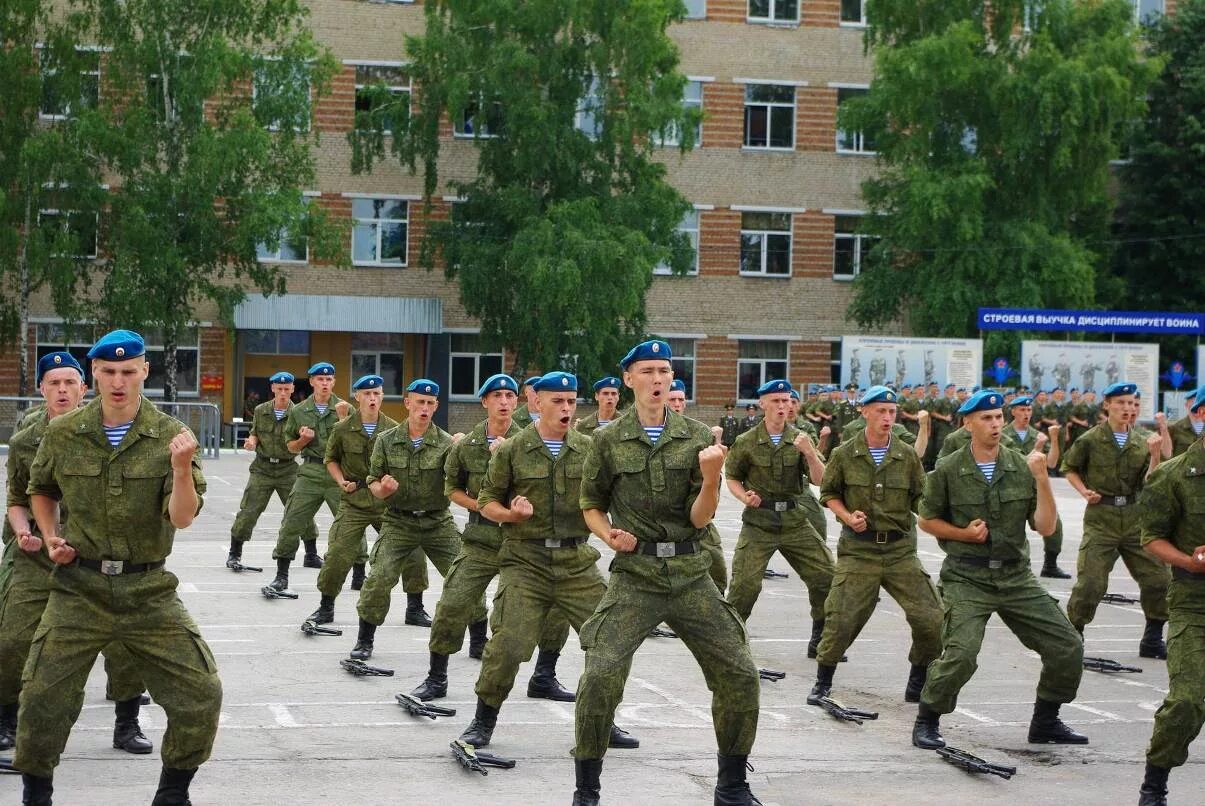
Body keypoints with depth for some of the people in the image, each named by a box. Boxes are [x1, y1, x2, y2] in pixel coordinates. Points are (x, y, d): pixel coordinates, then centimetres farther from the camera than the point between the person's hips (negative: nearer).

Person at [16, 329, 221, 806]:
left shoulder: (170, 436, -6)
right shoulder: (63, 434, 0)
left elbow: (181, 519, -15)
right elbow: (41, 490, 22)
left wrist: (182, 469, -32)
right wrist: (50, 537, 6)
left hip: (148, 589, -1)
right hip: (79, 587, 1)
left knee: (201, 695, -5)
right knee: (42, 698, 0)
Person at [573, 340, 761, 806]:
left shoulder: (697, 438, 4)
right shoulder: (609, 441, 2)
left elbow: (700, 519, -1)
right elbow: (591, 504, 13)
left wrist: (711, 478, -19)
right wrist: (609, 535, -7)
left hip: (690, 574, 2)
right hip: (634, 575, -2)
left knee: (739, 675, -1)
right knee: (601, 675, -16)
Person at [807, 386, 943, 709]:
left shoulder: (907, 455, 3)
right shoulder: (844, 454, -1)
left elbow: (921, 499, 9)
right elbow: (829, 493, 10)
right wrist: (847, 516, -7)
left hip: (900, 549, 2)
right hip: (858, 549, -2)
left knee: (929, 617, -4)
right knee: (841, 618, -5)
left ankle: (918, 683, 16)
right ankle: (823, 682, 15)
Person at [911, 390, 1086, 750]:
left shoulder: (1022, 467, 0)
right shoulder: (948, 471, -5)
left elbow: (1046, 527, -3)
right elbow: (927, 520, 7)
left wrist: (1042, 479, -14)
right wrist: (963, 533, -10)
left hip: (1016, 576, 4)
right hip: (967, 578, -4)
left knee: (1068, 648, 2)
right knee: (960, 655, -23)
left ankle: (1045, 723, 23)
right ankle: (926, 722, 1)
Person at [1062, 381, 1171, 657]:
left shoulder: (1143, 442, 5)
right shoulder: (1090, 440, -4)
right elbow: (1070, 468, 12)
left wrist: (1155, 455, -14)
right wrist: (1084, 491, -3)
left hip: (1135, 519, 4)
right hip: (1100, 519, -4)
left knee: (1158, 579, 1)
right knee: (1090, 583, -8)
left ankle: (1152, 640, 17)